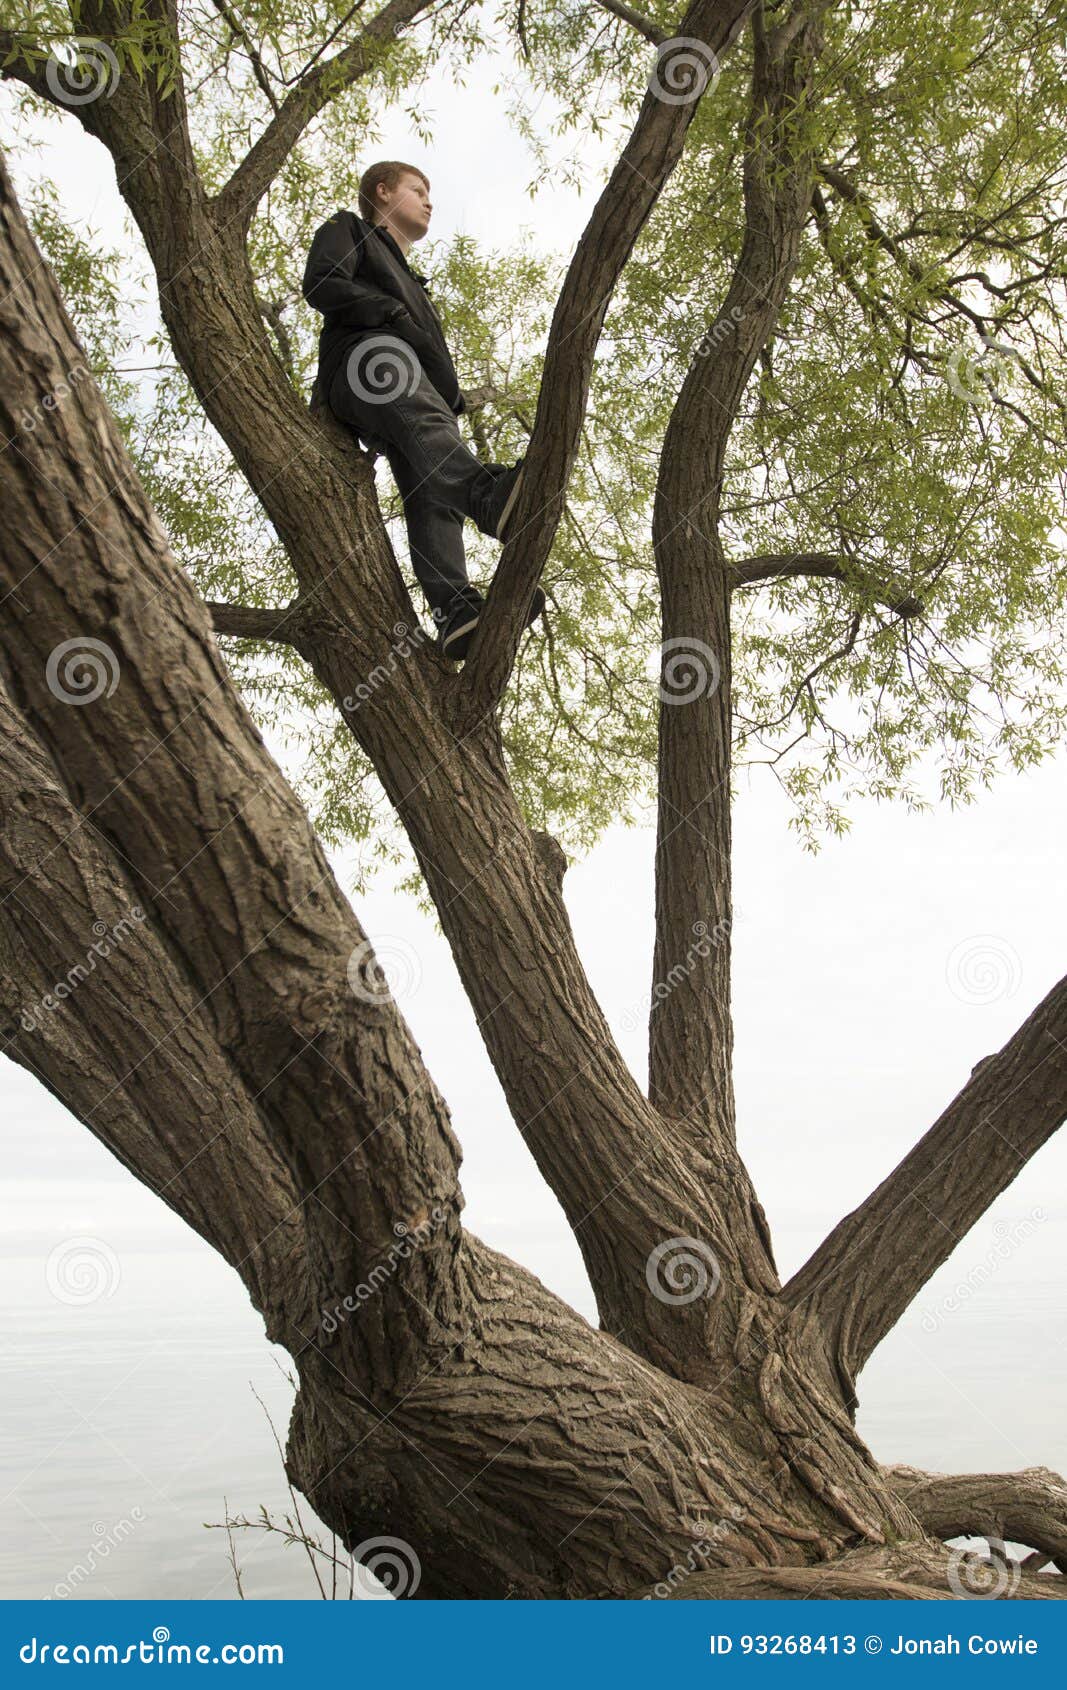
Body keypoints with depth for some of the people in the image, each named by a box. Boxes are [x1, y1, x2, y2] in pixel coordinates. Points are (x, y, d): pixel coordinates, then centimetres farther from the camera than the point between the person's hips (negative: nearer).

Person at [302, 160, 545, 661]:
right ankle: (492, 496, -71)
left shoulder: (412, 283, 48)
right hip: (365, 360, -5)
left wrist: (454, 396, 15)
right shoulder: (348, 230, 28)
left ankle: (458, 617, -48)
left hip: (423, 385, 5)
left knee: (435, 495, -24)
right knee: (423, 417, -40)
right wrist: (393, 314, -3)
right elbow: (322, 285, 6)